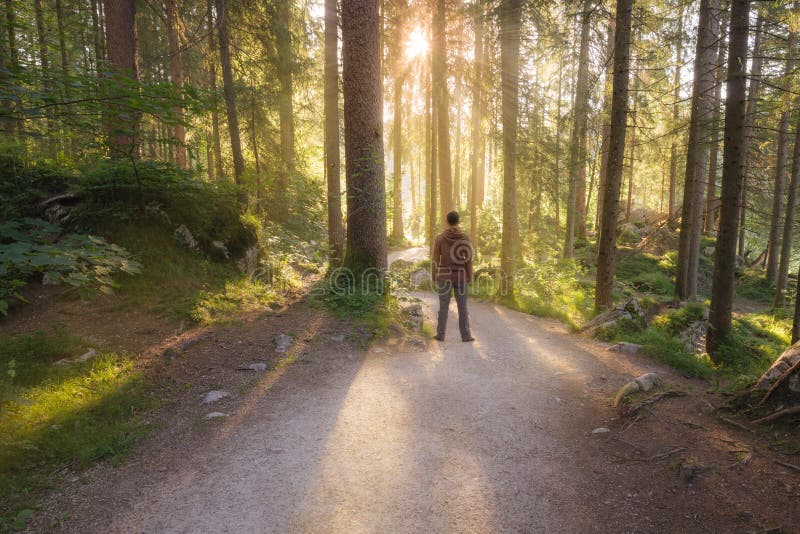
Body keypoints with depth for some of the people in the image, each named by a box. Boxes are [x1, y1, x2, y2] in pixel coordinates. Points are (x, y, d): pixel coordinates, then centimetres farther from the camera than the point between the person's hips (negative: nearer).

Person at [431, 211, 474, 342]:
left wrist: (434, 278, 4)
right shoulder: (465, 237, -6)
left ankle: (440, 335, 13)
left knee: (443, 306, 9)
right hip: (460, 276, 0)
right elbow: (469, 260, -4)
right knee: (462, 307, 8)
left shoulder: (439, 238, -8)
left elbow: (435, 260, -6)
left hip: (444, 276, 0)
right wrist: (469, 277, 6)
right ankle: (465, 335, 10)